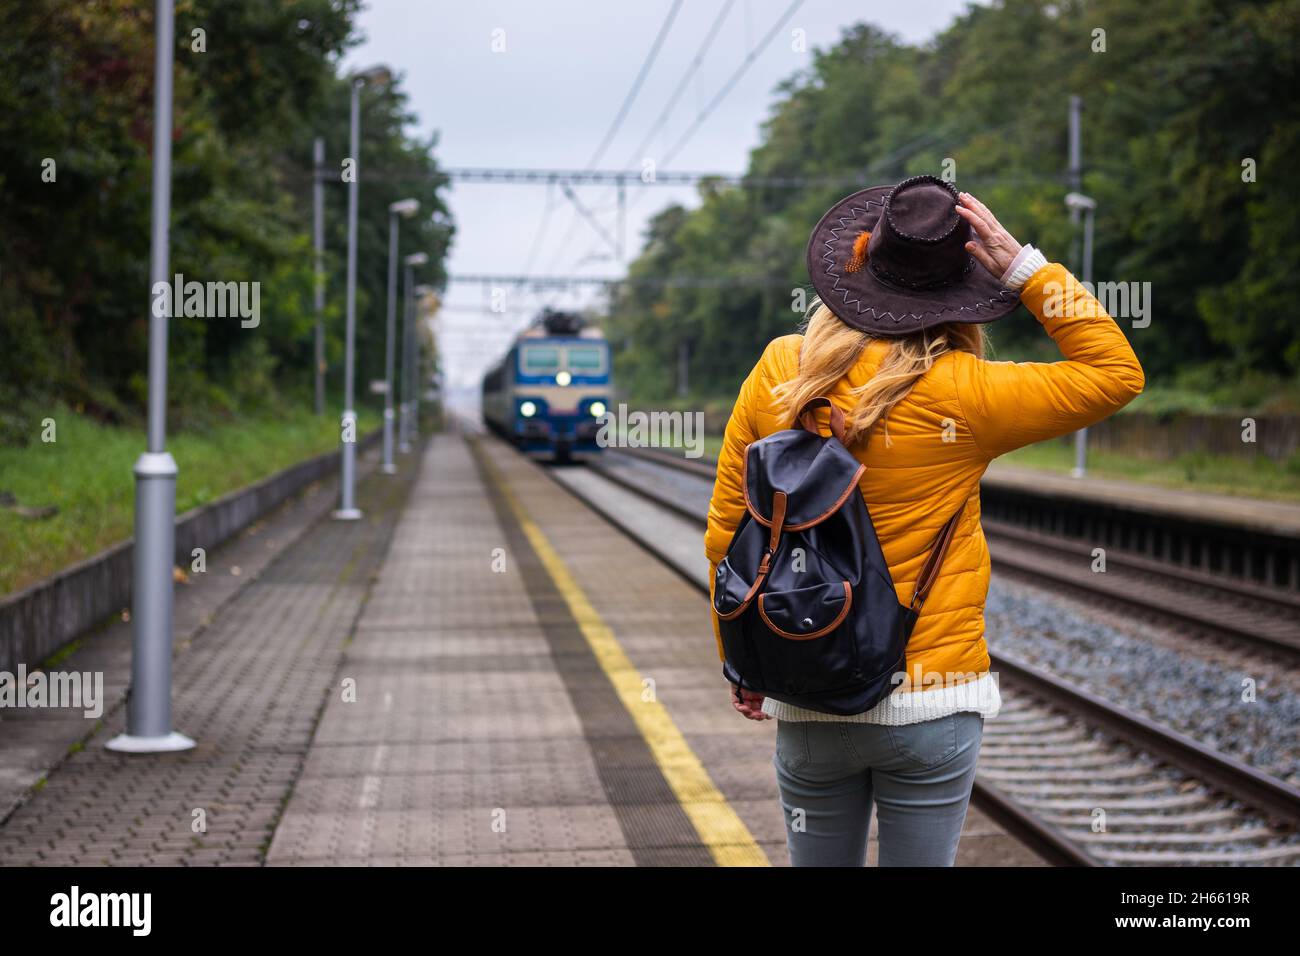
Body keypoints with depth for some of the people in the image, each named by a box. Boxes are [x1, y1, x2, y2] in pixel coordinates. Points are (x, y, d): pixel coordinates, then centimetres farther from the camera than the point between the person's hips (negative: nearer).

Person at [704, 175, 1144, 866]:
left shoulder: (777, 373, -3)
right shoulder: (959, 393, -13)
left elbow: (728, 536, 3)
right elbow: (1116, 373, -3)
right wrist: (1025, 267, -5)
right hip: (932, 703, -3)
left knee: (817, 862, 15)